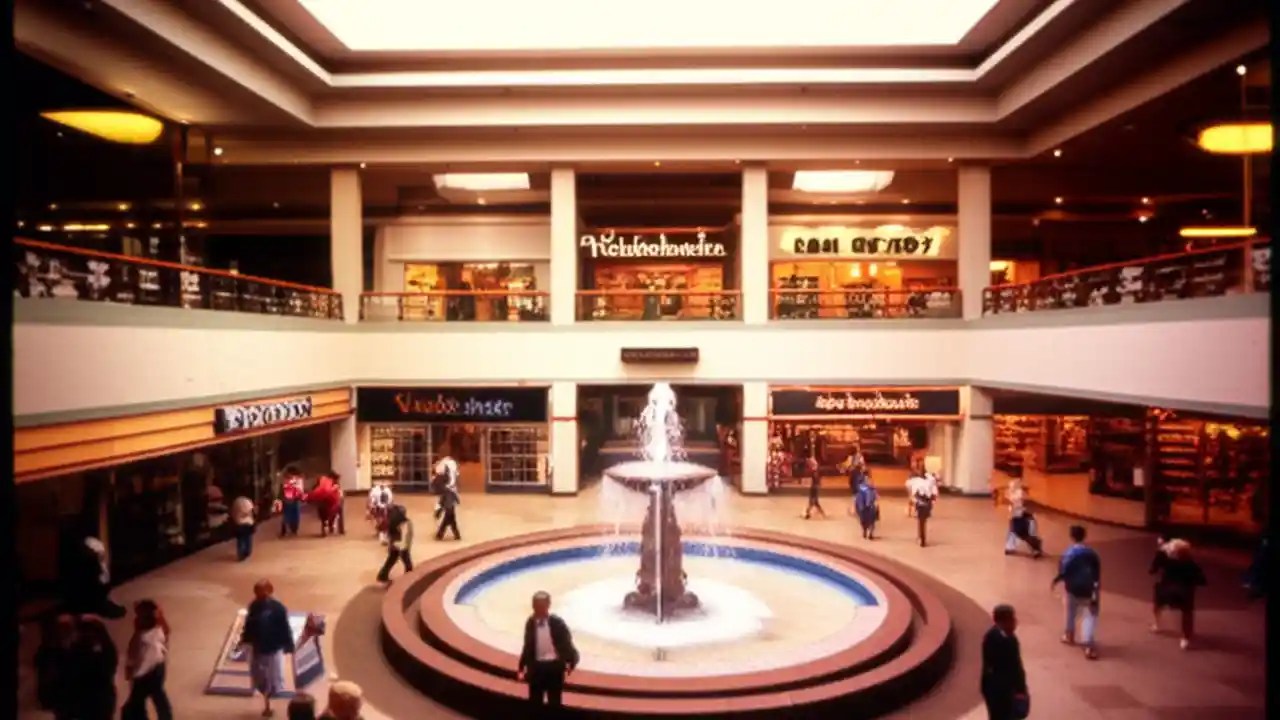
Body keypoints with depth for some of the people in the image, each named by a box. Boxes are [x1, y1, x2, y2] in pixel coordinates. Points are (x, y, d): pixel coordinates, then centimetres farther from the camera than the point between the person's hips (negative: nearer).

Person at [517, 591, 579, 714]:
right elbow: (528, 646, 7)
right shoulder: (530, 622, -4)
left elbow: (566, 643, -6)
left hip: (555, 666, -2)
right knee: (535, 701, 11)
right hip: (536, 666, 3)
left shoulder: (557, 622, -13)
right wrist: (521, 667, 7)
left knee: (554, 701, 10)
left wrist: (570, 661, -13)